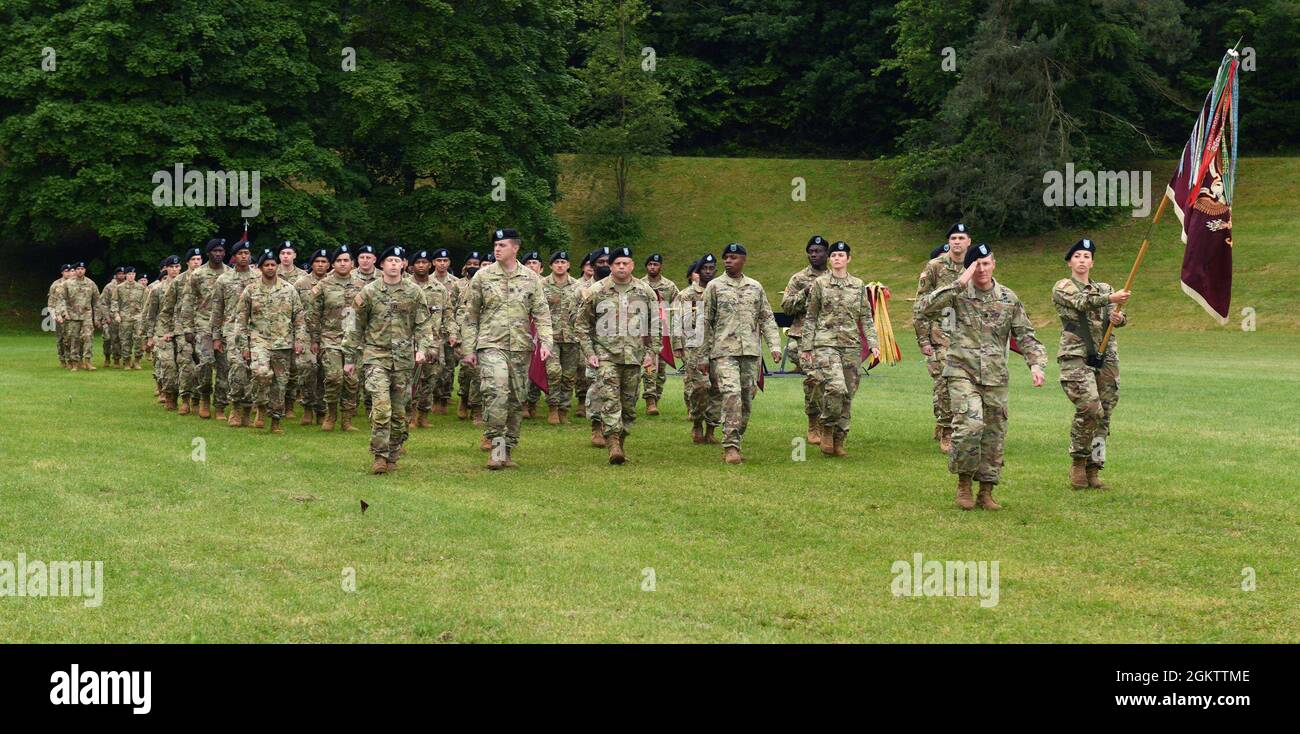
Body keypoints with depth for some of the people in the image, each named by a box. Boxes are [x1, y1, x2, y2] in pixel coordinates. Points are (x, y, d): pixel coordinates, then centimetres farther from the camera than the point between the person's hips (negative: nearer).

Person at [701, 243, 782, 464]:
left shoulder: (756, 287, 14)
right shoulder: (715, 286, 5)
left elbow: (767, 319, 15)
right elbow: (705, 322, 6)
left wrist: (775, 346, 2)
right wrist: (705, 355, 2)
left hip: (751, 351, 4)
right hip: (725, 350, -4)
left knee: (747, 399, 6)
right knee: (731, 394, -19)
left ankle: (735, 444, 17)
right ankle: (731, 447, -21)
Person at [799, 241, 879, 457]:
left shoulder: (859, 285, 10)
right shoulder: (819, 283, 3)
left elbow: (866, 318, 12)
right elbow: (810, 317, 6)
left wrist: (873, 343, 1)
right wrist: (806, 347, 3)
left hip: (851, 344, 3)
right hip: (826, 343, -3)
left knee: (848, 394, 3)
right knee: (836, 388, -22)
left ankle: (839, 441, 13)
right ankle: (826, 429, 0)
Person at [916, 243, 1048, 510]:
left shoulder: (1008, 298, 6)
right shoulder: (959, 293, -2)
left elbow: (1026, 336, 8)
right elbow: (923, 308, -18)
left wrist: (1036, 364, -10)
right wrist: (958, 284, -22)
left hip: (995, 377, 4)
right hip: (962, 371, -4)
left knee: (994, 434, 6)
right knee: (970, 425, -21)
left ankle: (986, 492, 20)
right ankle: (963, 483, -1)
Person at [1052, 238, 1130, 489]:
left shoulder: (1104, 288, 19)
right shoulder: (1062, 287, 5)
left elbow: (1118, 314, 7)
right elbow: (1081, 301, -15)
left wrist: (1118, 317, -17)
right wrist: (1111, 298, -29)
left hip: (1106, 357, 5)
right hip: (1076, 356, -5)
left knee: (1104, 415, 2)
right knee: (1090, 408, -20)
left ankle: (1093, 469, 11)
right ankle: (1078, 462, -3)